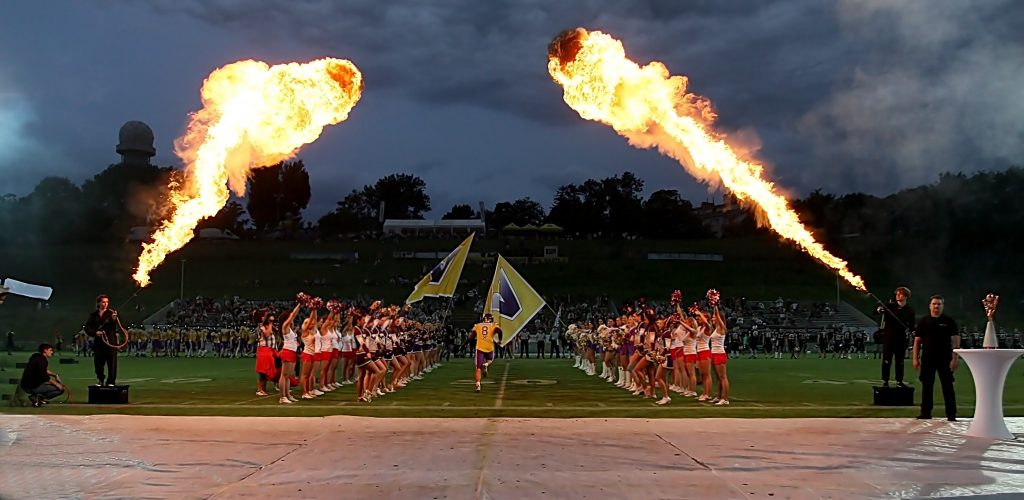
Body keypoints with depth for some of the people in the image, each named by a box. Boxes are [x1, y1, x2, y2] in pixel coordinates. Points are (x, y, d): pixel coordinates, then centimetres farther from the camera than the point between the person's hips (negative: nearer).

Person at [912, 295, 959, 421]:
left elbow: (955, 341, -1)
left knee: (947, 387, -1)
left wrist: (954, 359, -9)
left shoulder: (949, 322, 2)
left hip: (945, 360, -2)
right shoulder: (923, 322, 7)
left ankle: (951, 414, 3)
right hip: (927, 360, 2)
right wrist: (915, 358, 1)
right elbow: (917, 341, 7)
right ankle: (925, 413, 14)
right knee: (926, 387, 6)